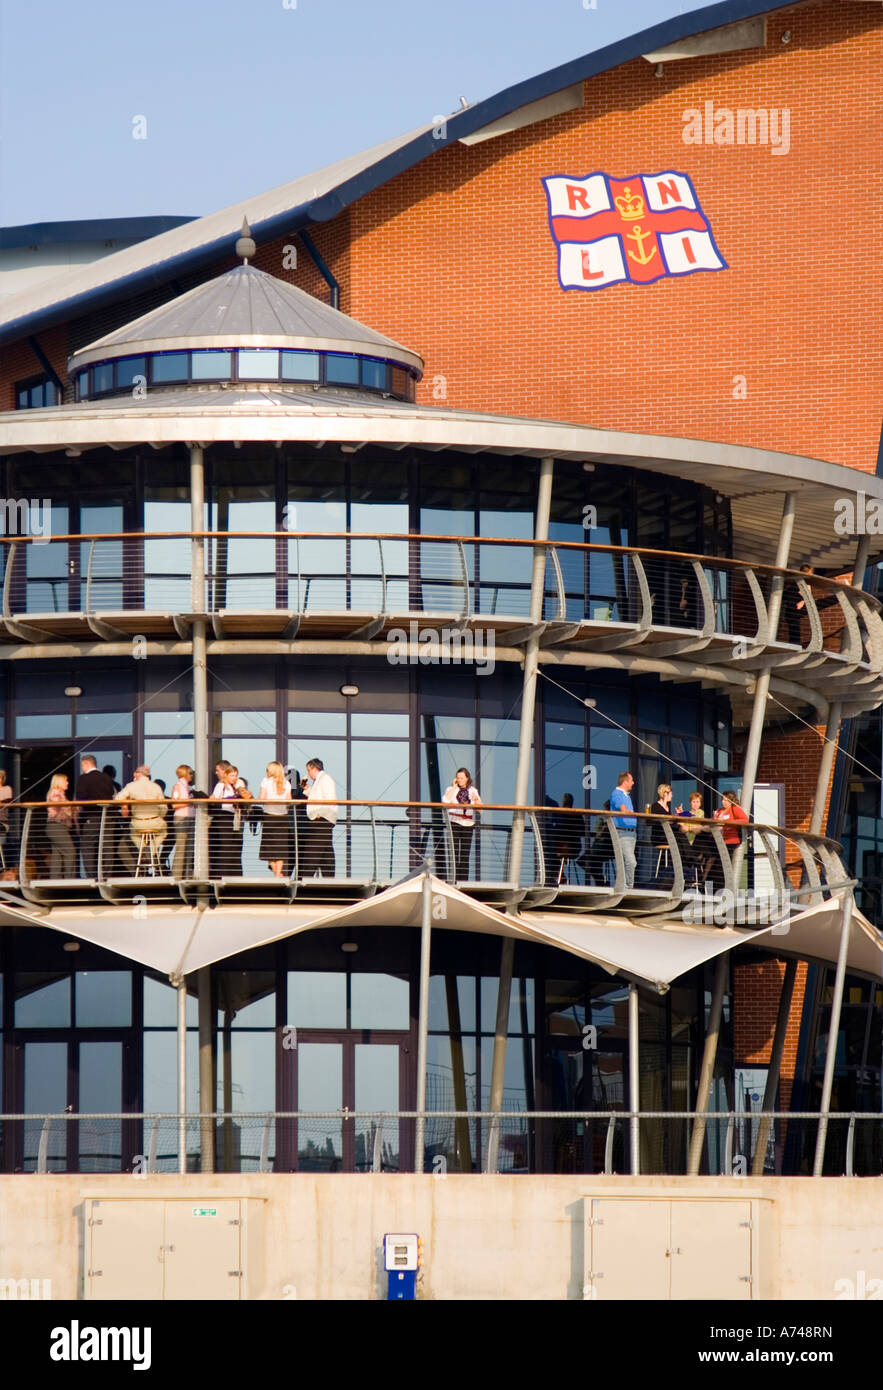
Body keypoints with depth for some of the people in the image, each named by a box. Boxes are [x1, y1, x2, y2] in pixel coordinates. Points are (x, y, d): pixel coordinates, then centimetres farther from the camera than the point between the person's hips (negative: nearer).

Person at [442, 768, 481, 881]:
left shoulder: (473, 791, 12)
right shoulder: (451, 789, 6)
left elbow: (479, 808, 9)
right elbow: (445, 801, -14)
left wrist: (476, 800, -12)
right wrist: (454, 787, -9)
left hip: (468, 823, 3)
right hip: (454, 822, -3)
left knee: (466, 852, 2)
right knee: (454, 851, -8)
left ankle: (463, 878, 6)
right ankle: (453, 878, -8)